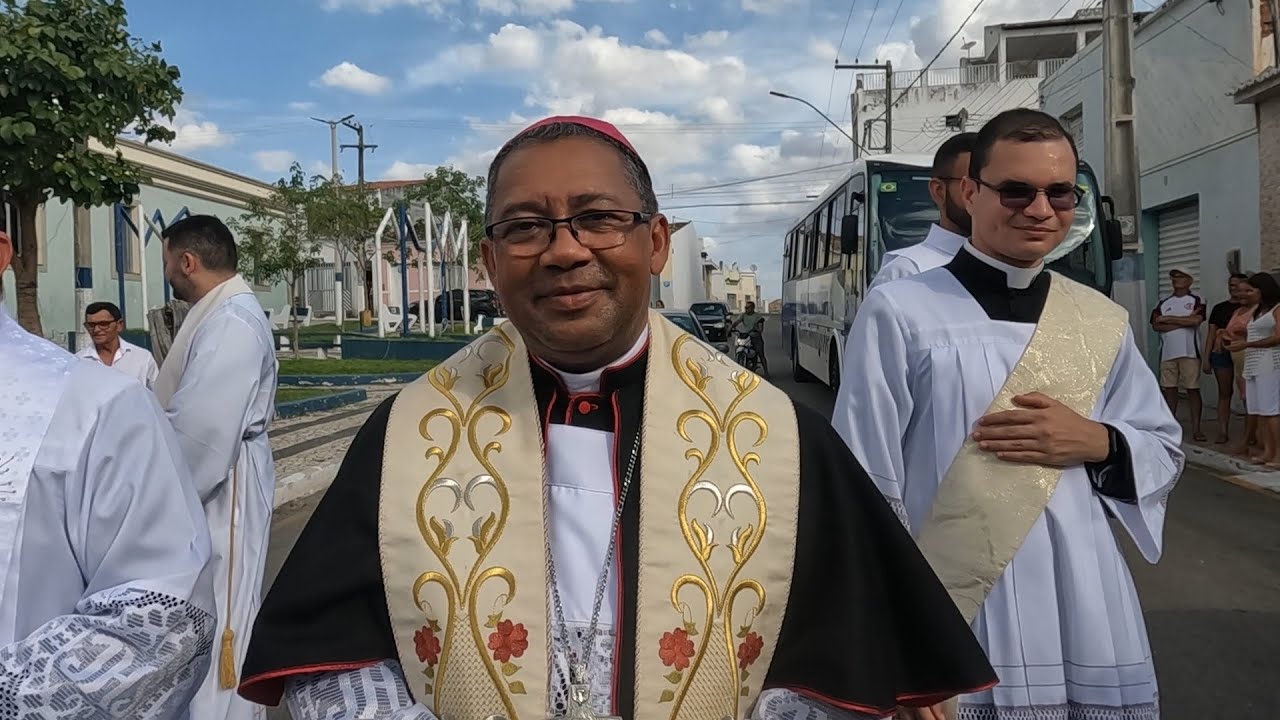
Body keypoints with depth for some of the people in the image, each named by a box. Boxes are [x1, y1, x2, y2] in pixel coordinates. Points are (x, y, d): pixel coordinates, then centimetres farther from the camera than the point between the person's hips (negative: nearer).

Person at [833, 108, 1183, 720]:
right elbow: (868, 488, -7)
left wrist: (1097, 442, -7)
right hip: (951, 623, -4)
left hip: (1087, 624, 5)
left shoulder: (1102, 322, 6)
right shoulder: (900, 313, -8)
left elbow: (1163, 450, 15)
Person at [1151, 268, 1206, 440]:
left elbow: (1196, 320, -14)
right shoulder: (1162, 304, 13)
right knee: (1169, 388, 6)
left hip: (1190, 352, -4)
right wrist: (1184, 320, -8)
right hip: (1168, 353, 4)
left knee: (1193, 389, -2)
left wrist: (1168, 318, -7)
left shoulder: (1196, 301, 4)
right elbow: (1156, 326, -1)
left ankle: (1196, 428, 0)